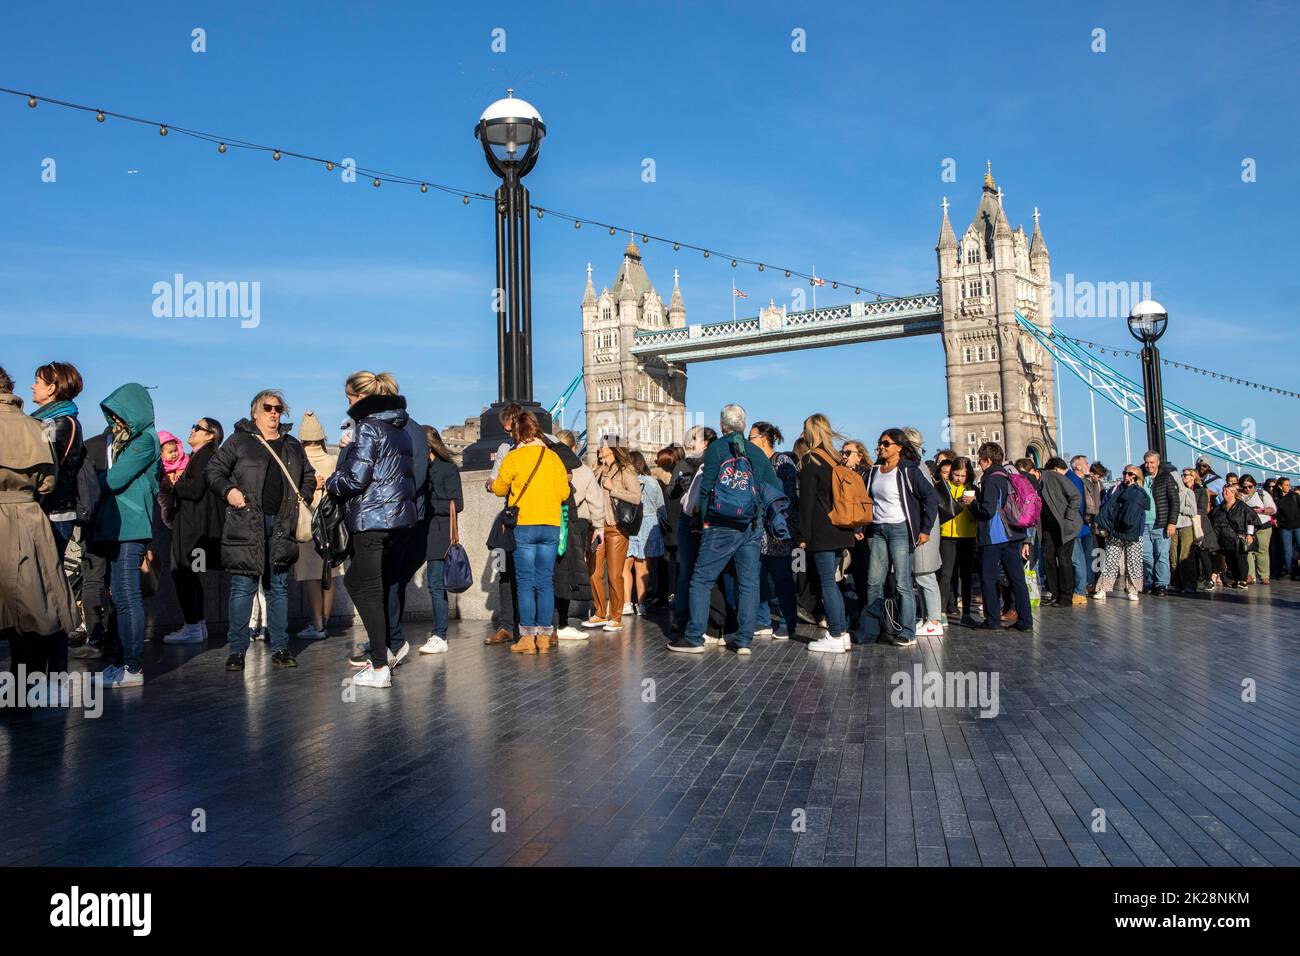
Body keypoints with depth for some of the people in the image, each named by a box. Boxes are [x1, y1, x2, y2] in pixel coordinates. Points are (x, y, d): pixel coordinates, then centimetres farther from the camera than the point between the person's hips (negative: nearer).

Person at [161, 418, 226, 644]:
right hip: (190, 523, 10)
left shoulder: (205, 456, -11)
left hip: (195, 525, -10)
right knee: (190, 574, 13)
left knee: (182, 572, -9)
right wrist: (176, 483, -1)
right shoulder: (196, 456, 19)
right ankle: (198, 625, 19)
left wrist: (173, 485, -4)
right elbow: (188, 488, 18)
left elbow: (195, 490, -19)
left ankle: (193, 628, -6)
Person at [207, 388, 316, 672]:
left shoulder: (293, 446, 17)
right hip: (246, 524, -4)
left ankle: (280, 648, 14)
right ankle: (237, 651, 5)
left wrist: (303, 496, 10)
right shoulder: (239, 440, 5)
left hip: (282, 524, 4)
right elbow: (213, 469, 4)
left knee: (279, 587, 8)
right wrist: (228, 490, -12)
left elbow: (309, 476, 27)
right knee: (243, 586, -3)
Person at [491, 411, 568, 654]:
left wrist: (492, 484, 27)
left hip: (524, 526, -3)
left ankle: (527, 638, 2)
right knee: (545, 583, 7)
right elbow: (564, 493, 7)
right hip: (551, 526, 3)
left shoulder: (514, 457, -5)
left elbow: (500, 489, 5)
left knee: (526, 583, 1)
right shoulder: (554, 457, 5)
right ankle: (544, 637, 9)